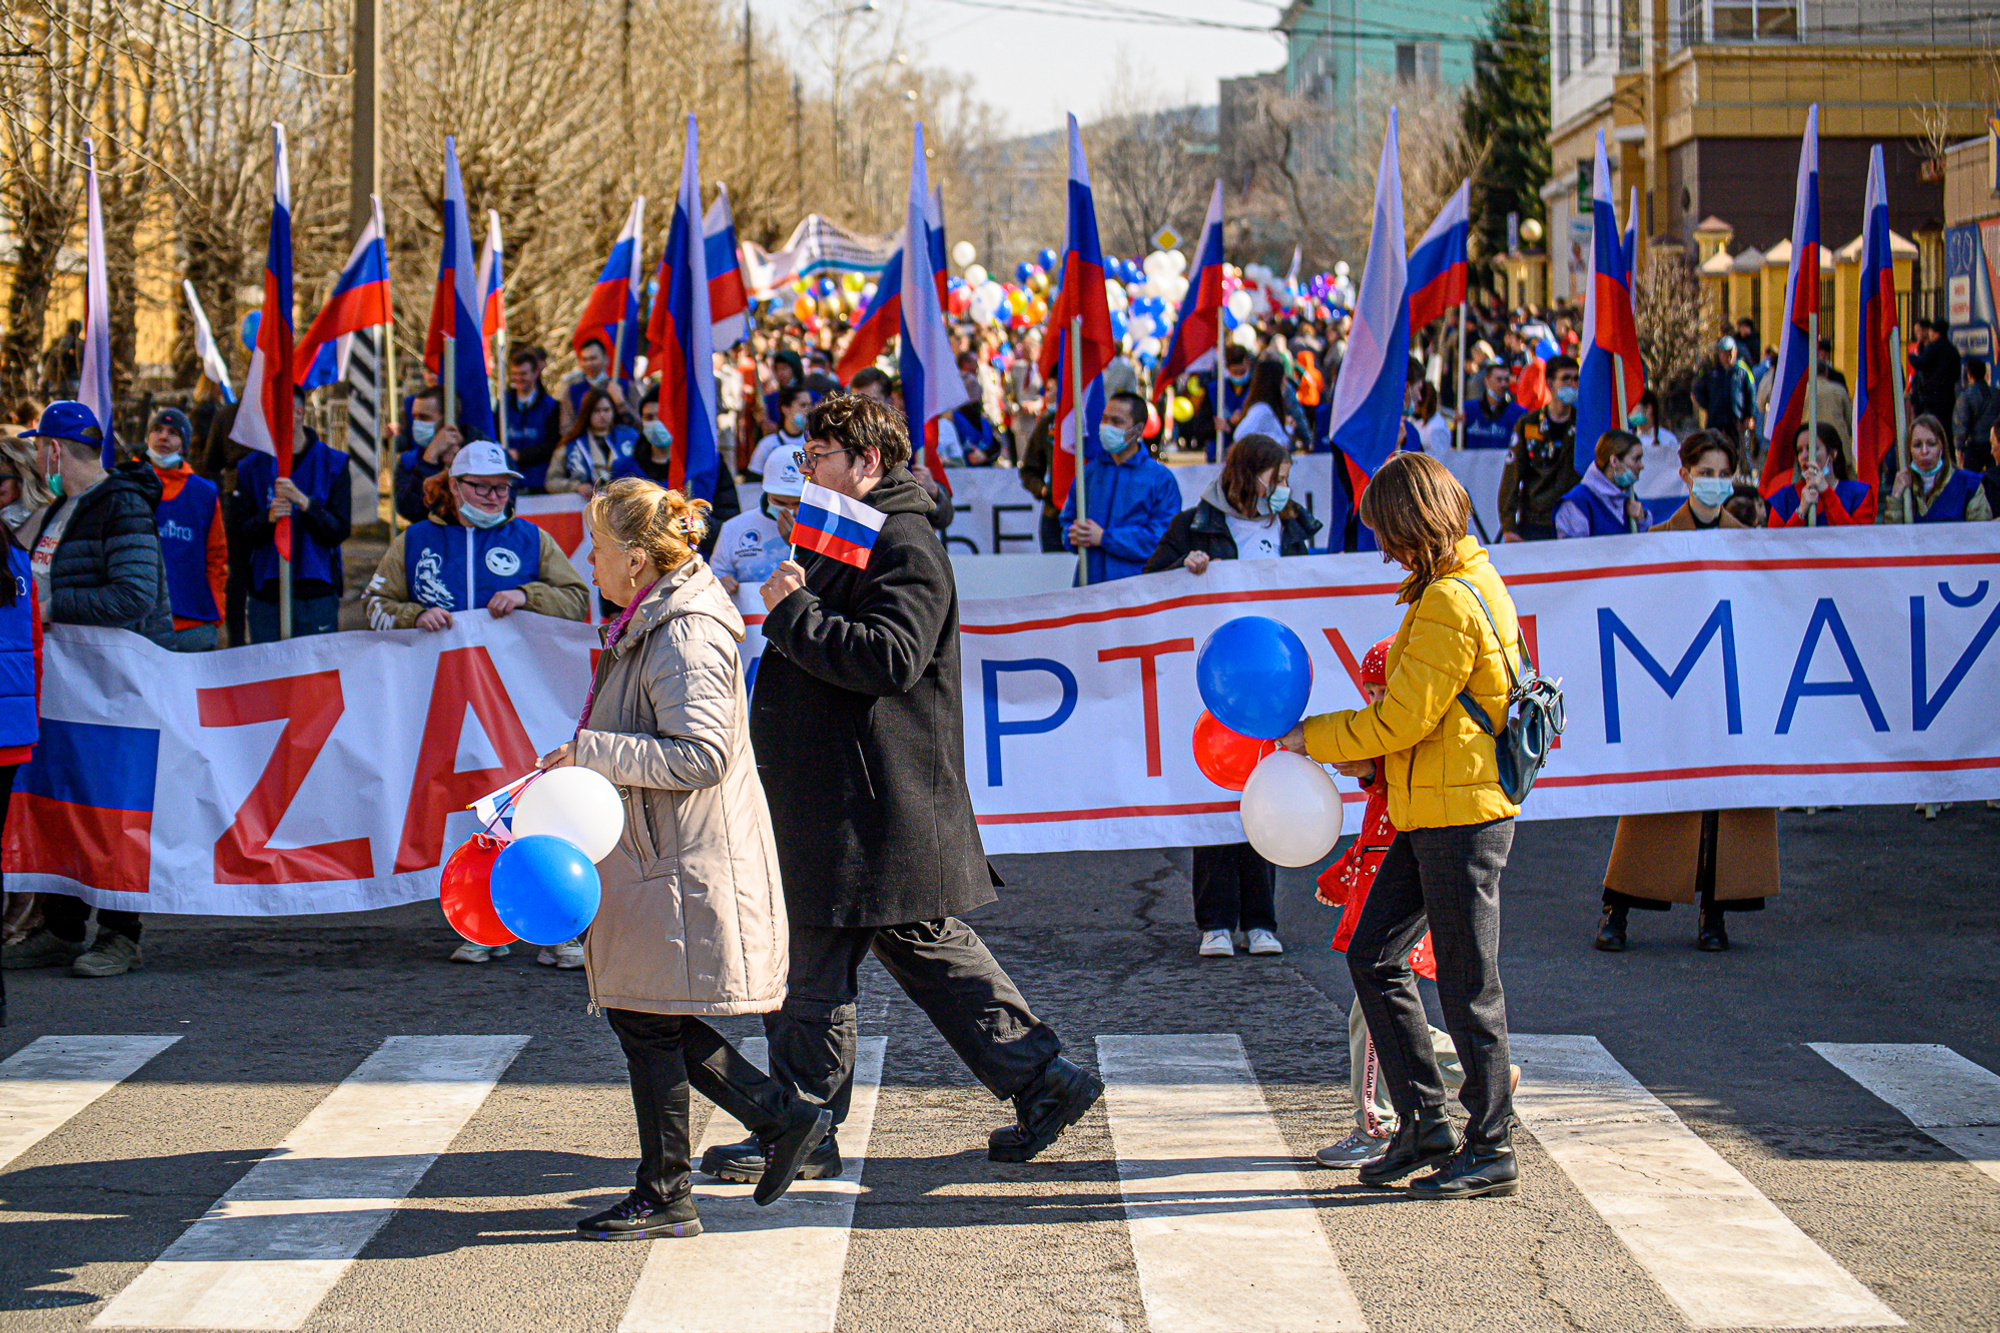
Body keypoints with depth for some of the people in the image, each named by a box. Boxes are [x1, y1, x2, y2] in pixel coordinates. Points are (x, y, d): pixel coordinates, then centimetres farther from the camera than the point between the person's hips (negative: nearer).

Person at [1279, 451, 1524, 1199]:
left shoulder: (1453, 603, -18)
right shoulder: (1455, 587, 14)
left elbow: (1405, 718, -19)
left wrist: (1314, 739, -8)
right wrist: (1356, 758, 10)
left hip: (1464, 815, -10)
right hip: (1429, 814, 10)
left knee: (1468, 983, -2)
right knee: (1372, 957, 11)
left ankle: (1491, 1150, 8)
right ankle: (1424, 1124, 16)